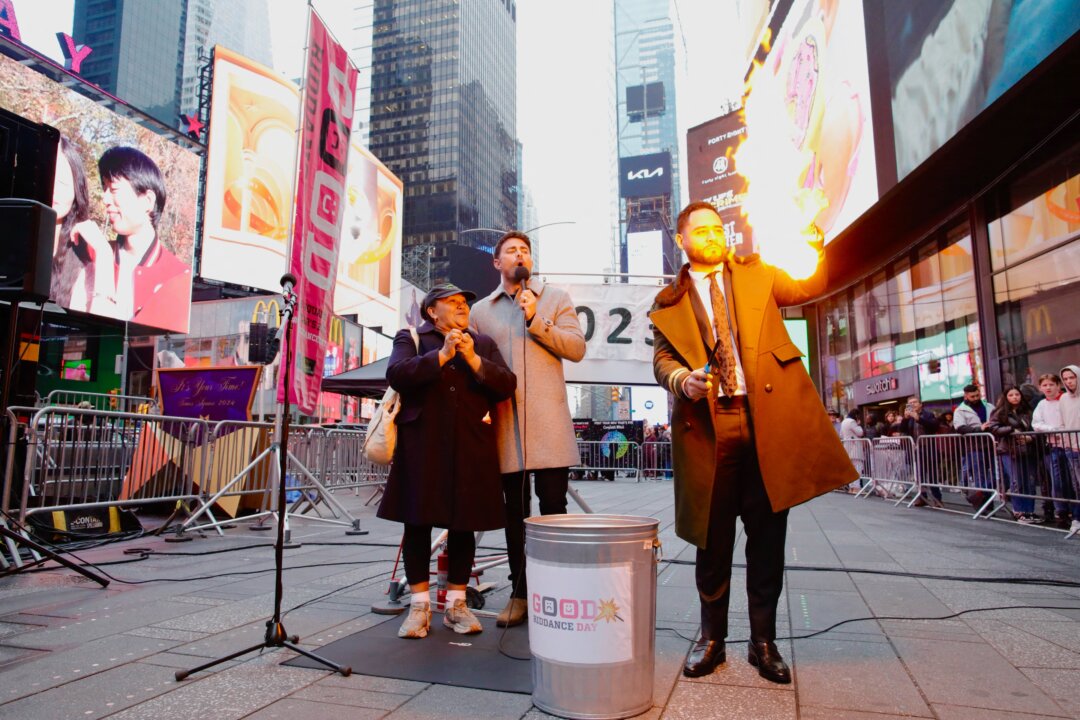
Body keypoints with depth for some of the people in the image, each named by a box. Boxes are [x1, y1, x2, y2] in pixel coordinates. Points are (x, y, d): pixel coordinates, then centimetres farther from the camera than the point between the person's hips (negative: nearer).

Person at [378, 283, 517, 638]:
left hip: (470, 447, 2)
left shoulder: (483, 343, 16)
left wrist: (473, 359, -9)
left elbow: (506, 385, 3)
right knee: (417, 523, 2)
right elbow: (396, 374, -10)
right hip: (422, 446, -2)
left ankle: (457, 603, 19)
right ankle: (420, 606, 14)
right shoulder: (411, 338, 10)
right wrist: (441, 355, -14)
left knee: (463, 525, 5)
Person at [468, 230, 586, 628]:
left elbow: (577, 348, 0)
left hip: (548, 421, -2)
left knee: (553, 506, -1)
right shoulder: (480, 311, 16)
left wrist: (537, 320, -9)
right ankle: (519, 593, 17)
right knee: (515, 511, 7)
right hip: (505, 422, 2)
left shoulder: (555, 298, 11)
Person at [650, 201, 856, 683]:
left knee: (767, 535, 6)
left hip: (767, 417, 1)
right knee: (713, 538, 6)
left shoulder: (755, 274, 16)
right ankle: (711, 638, 23)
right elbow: (661, 357, 6)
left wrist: (815, 248, -14)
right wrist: (682, 380, -16)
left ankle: (763, 641, 22)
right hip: (707, 425, -1)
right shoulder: (669, 301, 11)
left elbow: (807, 287, 5)